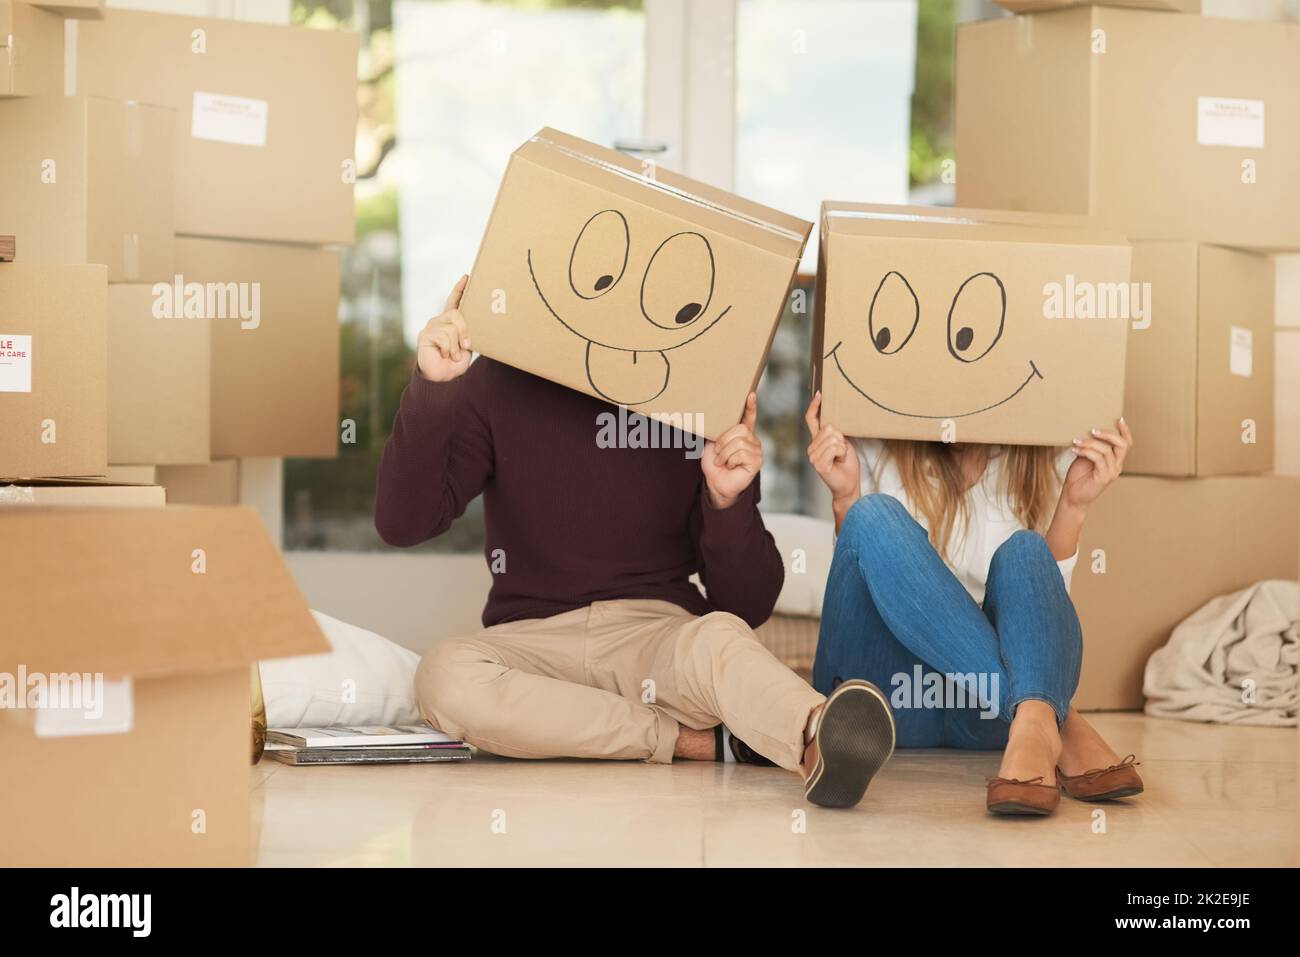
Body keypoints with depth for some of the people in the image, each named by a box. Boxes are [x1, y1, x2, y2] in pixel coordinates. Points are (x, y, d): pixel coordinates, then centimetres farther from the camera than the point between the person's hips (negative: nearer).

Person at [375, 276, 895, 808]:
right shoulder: (500, 385, 4)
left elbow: (747, 605, 1)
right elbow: (402, 522, -8)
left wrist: (728, 500, -18)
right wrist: (430, 389, -19)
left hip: (662, 633, -1)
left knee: (719, 637, -37)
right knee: (445, 675, -34)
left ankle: (816, 738, -69)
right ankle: (696, 741, -31)